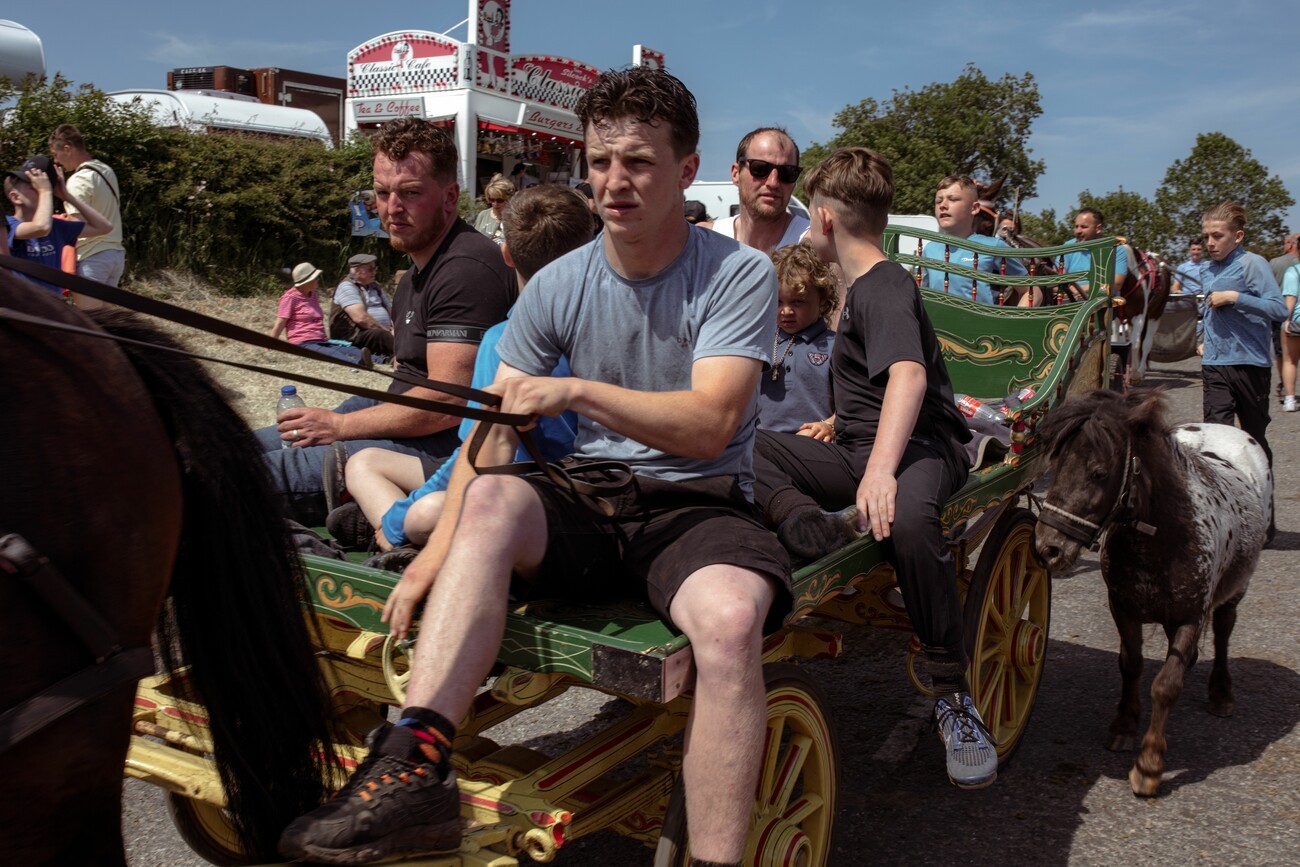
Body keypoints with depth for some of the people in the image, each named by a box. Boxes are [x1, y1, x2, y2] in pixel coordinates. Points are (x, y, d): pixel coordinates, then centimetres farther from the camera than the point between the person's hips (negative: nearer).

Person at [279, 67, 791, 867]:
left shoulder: (739, 274, -5)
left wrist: (577, 391, -25)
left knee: (731, 618, -36)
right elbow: (494, 428, 2)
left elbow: (710, 425, -16)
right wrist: (441, 544, -12)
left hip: (700, 504, -3)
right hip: (587, 506, 3)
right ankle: (416, 769, -32)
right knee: (490, 500, -28)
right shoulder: (559, 285, 5)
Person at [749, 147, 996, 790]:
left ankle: (954, 695, -28)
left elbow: (909, 374, -28)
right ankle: (805, 525, -37)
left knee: (905, 518, -41)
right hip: (860, 449, 9)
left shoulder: (882, 287, -9)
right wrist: (837, 425, 45)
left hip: (919, 444, -9)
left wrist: (880, 469, -39)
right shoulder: (870, 284, 21)